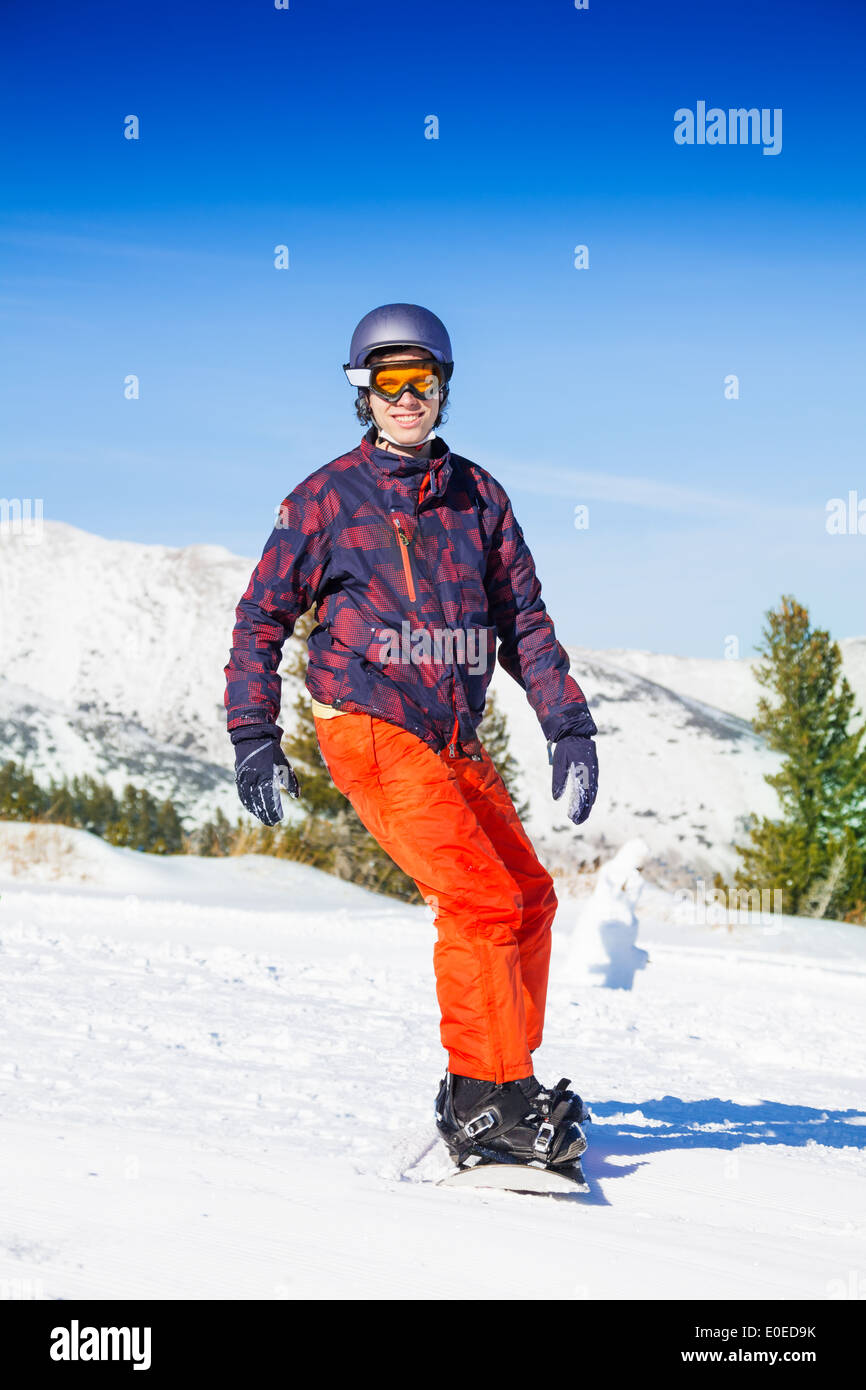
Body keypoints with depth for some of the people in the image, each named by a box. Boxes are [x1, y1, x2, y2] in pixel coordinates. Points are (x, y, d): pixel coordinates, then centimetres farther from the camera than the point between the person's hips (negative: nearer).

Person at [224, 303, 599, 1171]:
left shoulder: (477, 496, 11)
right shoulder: (329, 498, -1)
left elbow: (524, 619, 14)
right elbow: (262, 617, 4)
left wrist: (568, 729, 6)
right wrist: (254, 737, -4)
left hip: (454, 740, 6)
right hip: (370, 729, -6)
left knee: (530, 895, 5)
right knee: (479, 897, -17)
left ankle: (493, 1086, 16)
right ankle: (489, 1104, -12)